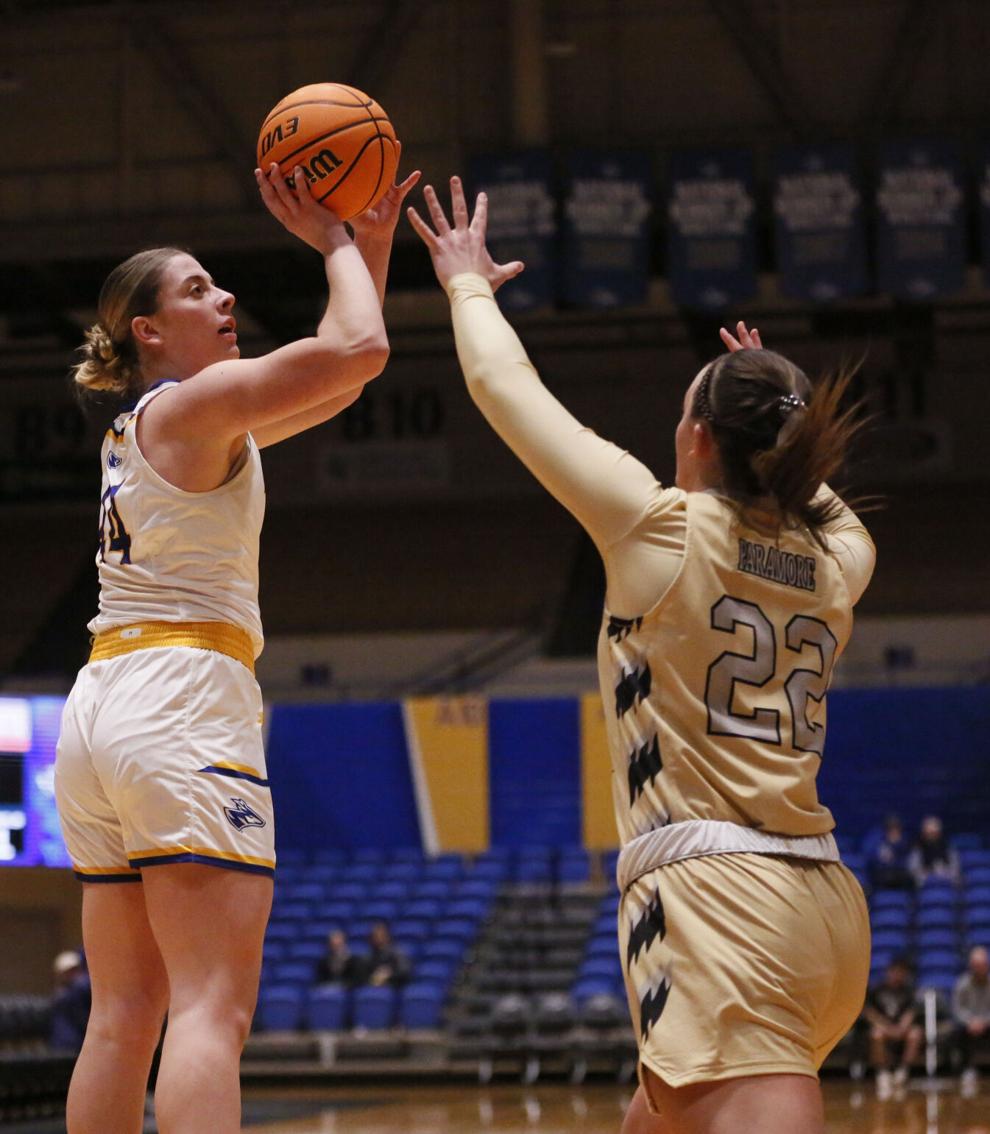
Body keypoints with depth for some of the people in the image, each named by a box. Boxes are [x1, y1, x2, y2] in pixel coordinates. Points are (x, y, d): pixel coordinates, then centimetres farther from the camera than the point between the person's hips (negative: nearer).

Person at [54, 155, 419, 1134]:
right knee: (212, 1009, -17)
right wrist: (337, 245, 3)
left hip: (100, 707, 9)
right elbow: (358, 348, -14)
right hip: (182, 698, -9)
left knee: (123, 1017, 7)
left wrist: (374, 241, 24)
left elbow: (338, 381, 30)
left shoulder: (142, 428, 23)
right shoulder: (190, 404, -3)